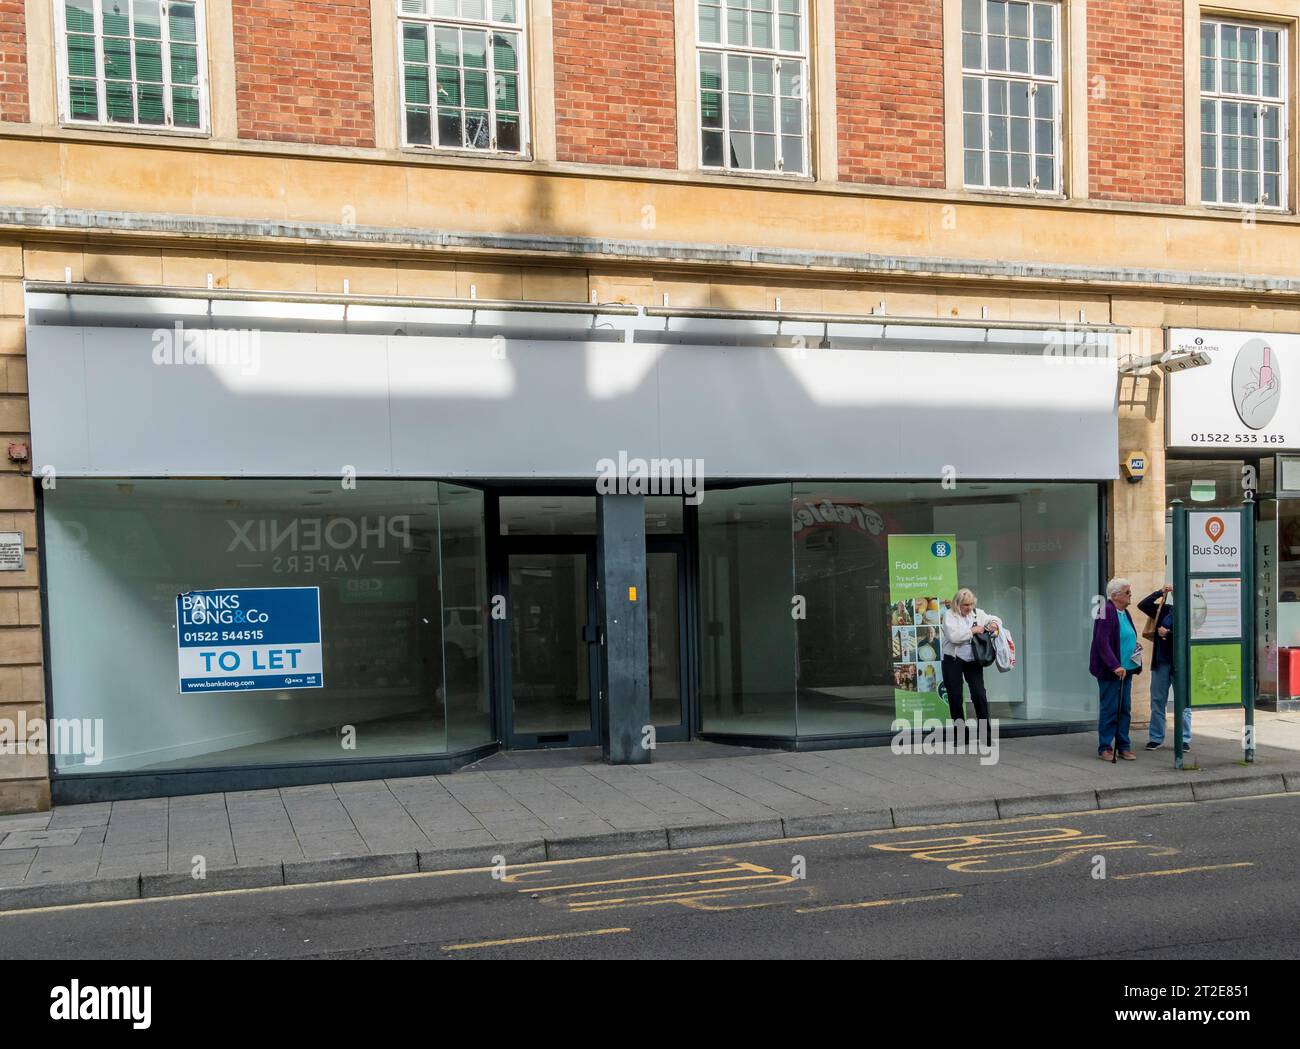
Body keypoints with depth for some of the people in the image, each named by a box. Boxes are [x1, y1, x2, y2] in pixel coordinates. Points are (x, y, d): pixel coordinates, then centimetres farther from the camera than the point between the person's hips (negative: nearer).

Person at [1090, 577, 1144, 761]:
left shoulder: (1124, 613, 13)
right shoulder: (1107, 612, -15)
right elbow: (1102, 643, -22)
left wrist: (1136, 655, 10)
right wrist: (1115, 666, -26)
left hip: (1125, 669, 9)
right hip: (1109, 671, -9)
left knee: (1125, 709, 11)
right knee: (1109, 709, -2)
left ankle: (1124, 746, 19)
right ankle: (1104, 747, 6)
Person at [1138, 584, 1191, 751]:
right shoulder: (1164, 610, 7)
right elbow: (1142, 605, 4)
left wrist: (1167, 634, -15)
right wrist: (1160, 592, -3)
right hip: (1161, 662, 5)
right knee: (1157, 701, 9)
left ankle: (1185, 740, 11)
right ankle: (1155, 738, 17)